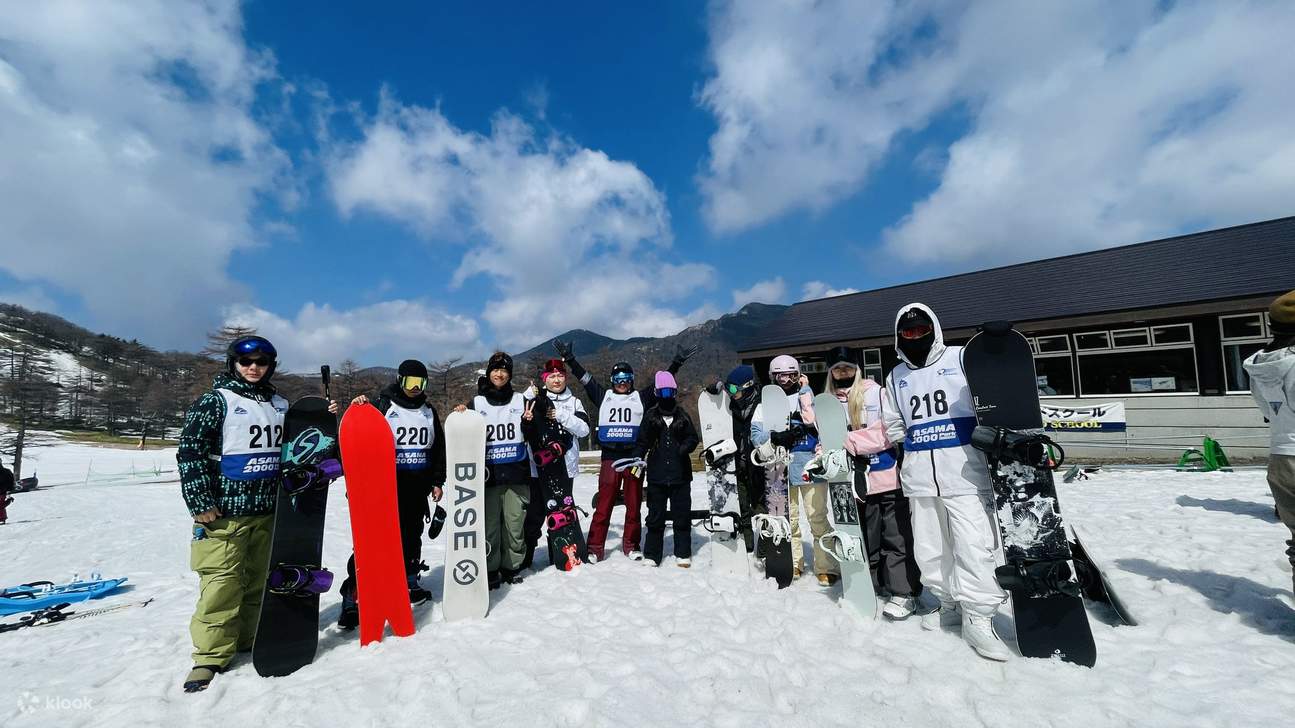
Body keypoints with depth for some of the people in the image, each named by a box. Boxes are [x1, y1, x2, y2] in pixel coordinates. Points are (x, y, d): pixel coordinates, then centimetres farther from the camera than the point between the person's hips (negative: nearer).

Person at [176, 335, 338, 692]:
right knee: (222, 583, -4)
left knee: (259, 580, 12)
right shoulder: (215, 401, -5)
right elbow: (190, 450, -9)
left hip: (267, 511, 5)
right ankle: (211, 655, 9)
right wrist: (201, 502, -13)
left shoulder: (279, 405, 11)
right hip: (223, 513, -5)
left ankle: (250, 639, 26)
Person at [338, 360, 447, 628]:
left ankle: (410, 584, 34)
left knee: (412, 537, 17)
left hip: (417, 488, 5)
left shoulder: (429, 411, 11)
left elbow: (439, 449, 16)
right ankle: (351, 599, 2)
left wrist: (437, 482, 14)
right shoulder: (381, 405, -4)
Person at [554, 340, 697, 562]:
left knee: (633, 505, 8)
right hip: (610, 458, -1)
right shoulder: (604, 396, 12)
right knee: (603, 505, -1)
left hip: (634, 458, 1)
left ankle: (631, 546, 21)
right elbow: (584, 377, 9)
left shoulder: (641, 398, 10)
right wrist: (569, 358, 4)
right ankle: (594, 548, 6)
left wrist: (677, 362, 2)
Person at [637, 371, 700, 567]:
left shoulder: (682, 415, 6)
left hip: (680, 473, 1)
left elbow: (693, 437, 7)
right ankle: (652, 554, 17)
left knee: (682, 514, 7)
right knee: (655, 515, 7)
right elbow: (643, 441, 3)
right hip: (657, 473, -1)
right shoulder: (650, 415, 3)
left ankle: (683, 553, 20)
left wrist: (685, 447, -13)